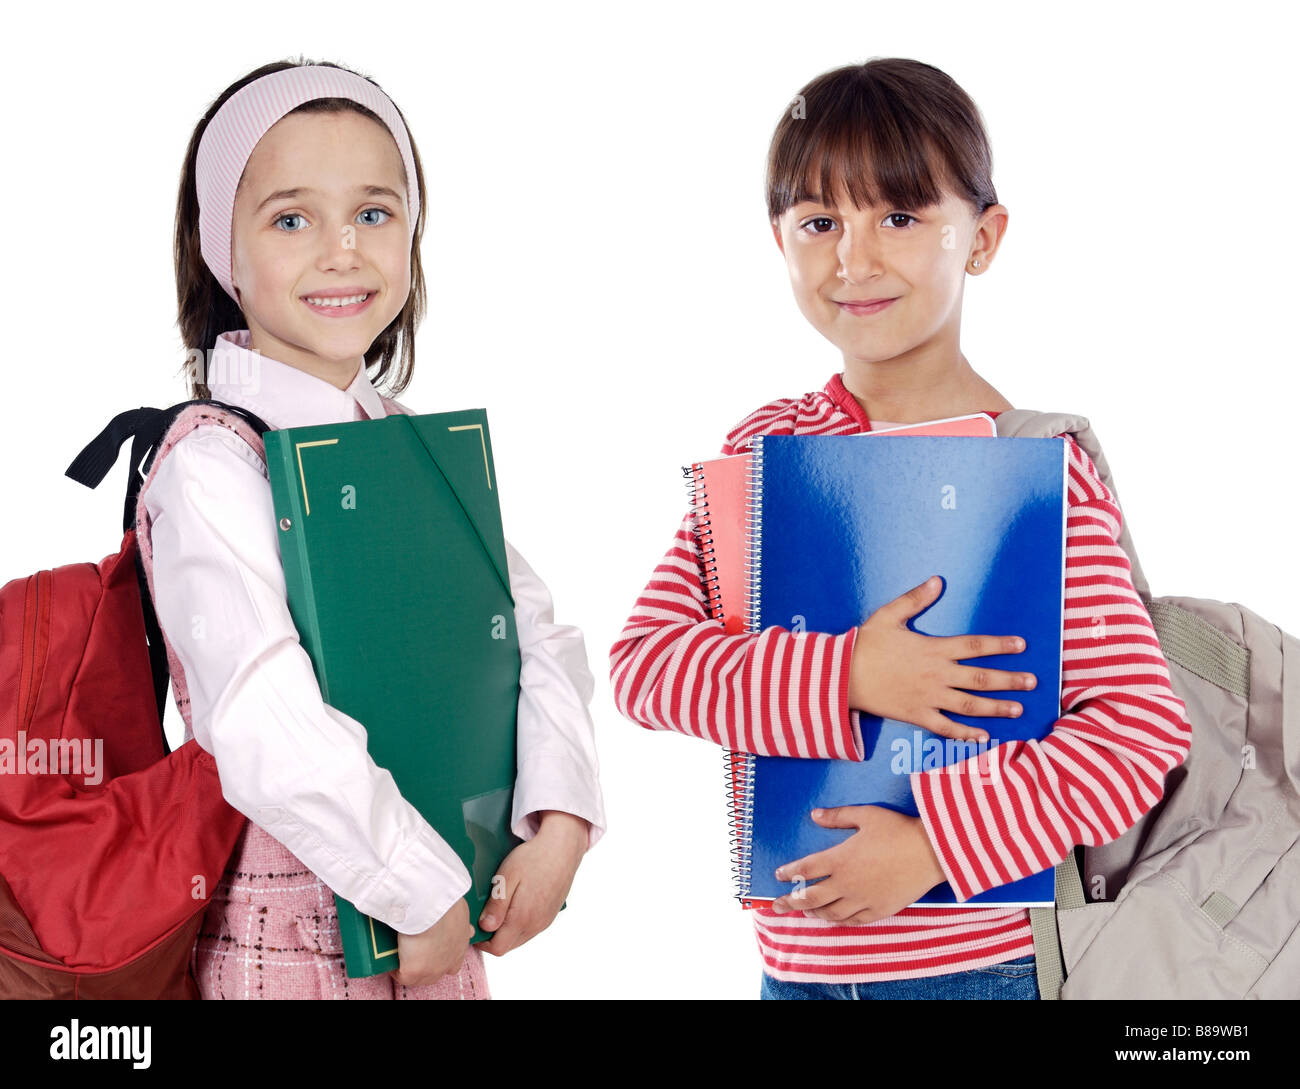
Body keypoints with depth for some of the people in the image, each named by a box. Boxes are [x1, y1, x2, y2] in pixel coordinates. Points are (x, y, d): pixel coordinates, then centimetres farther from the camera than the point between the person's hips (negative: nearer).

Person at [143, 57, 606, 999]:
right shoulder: (212, 463, -17)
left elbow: (537, 636, 3)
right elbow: (265, 726, -26)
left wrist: (560, 823, -10)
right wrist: (427, 892, -19)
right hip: (288, 946, -6)